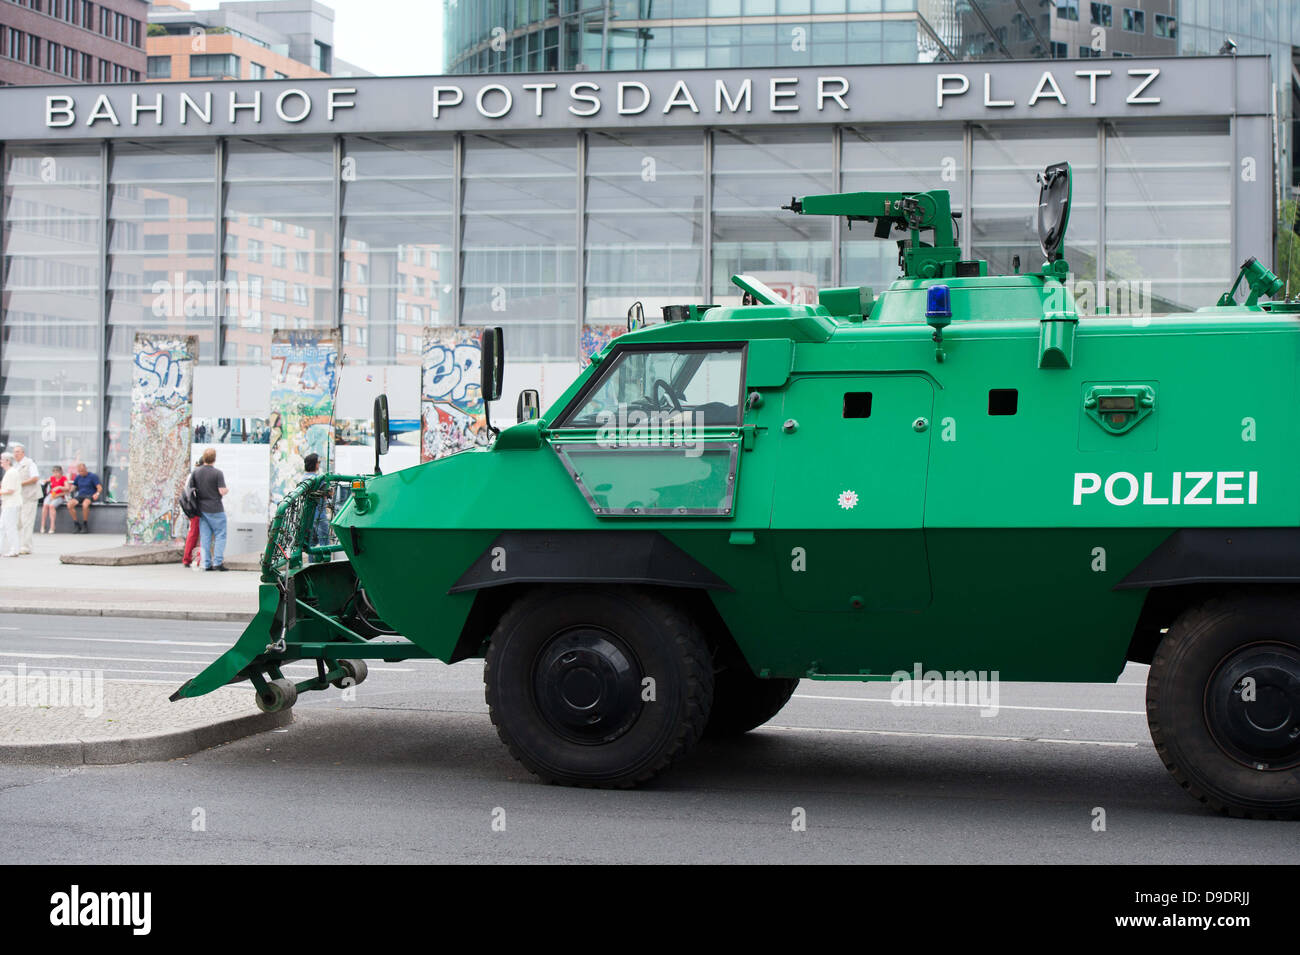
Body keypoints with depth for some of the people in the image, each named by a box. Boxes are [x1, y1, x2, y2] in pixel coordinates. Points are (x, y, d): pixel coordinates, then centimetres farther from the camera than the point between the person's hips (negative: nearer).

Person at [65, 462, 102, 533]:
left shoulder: (93, 476, 1)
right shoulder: (78, 477, 17)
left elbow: (100, 488, -5)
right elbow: (73, 487, 21)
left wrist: (97, 493, -27)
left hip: (89, 495, -5)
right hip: (80, 495, 5)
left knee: (85, 504, -40)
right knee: (70, 504, -27)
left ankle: (85, 525, -25)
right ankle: (76, 525, -16)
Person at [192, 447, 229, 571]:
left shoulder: (196, 472, 2)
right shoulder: (217, 473, -14)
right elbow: (222, 492, -14)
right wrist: (227, 489, 7)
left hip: (201, 508, 5)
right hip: (215, 509, -5)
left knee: (205, 537, 8)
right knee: (220, 535, 2)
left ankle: (206, 563, 5)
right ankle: (218, 562, -5)